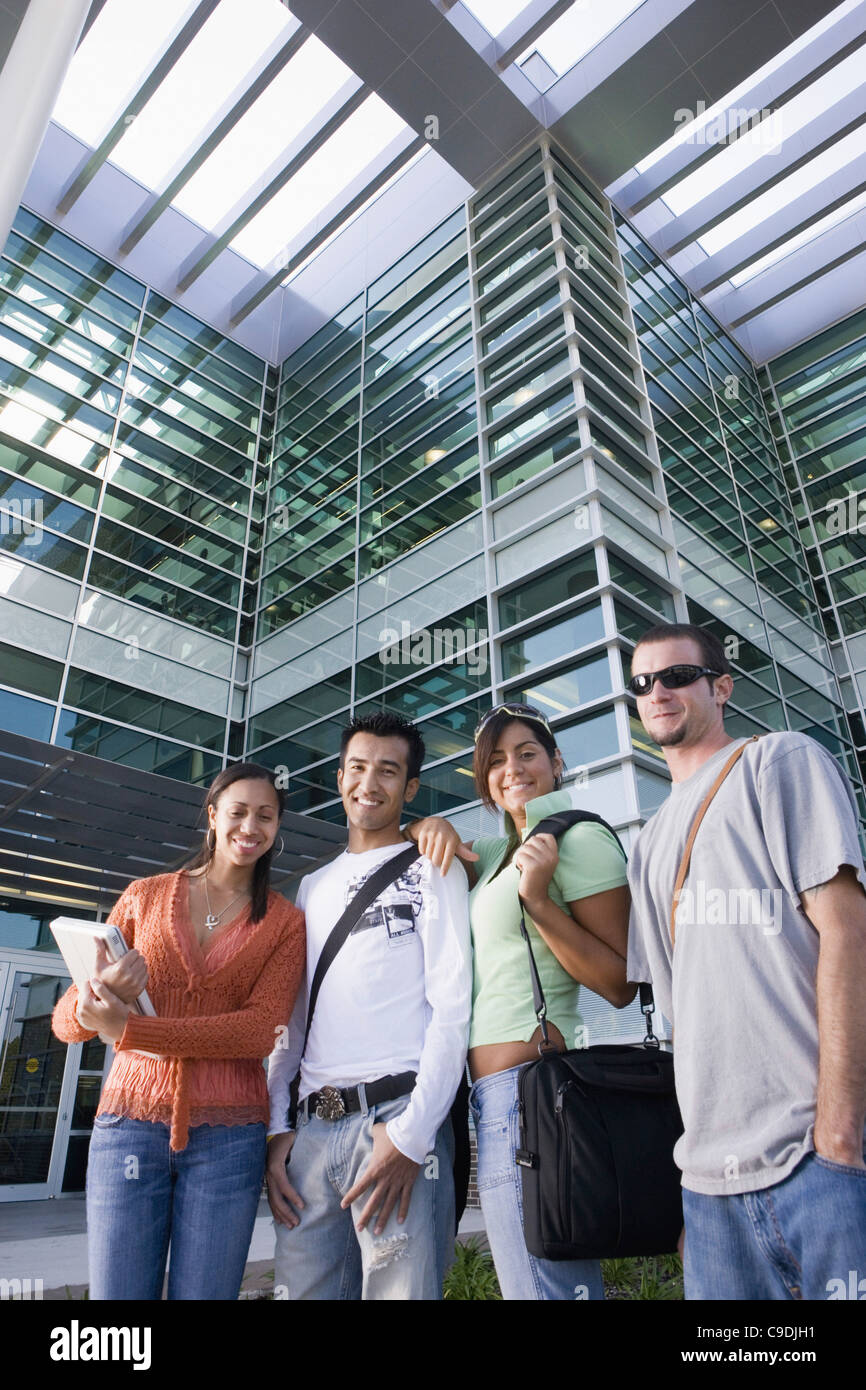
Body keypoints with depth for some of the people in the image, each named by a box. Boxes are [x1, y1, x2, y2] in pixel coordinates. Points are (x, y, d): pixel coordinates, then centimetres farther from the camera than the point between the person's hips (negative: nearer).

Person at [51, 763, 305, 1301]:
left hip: (228, 1138, 0)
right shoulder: (144, 897, 7)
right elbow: (67, 1019, 5)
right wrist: (94, 1000, -20)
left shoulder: (285, 922, 4)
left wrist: (128, 1029, -18)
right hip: (130, 1121, 1)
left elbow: (260, 1029, -10)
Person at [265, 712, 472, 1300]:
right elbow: (293, 1017, 18)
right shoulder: (313, 887, 18)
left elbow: (452, 1008, -6)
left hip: (398, 1119, -4)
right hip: (311, 1129, 5)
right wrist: (278, 1128, 8)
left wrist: (411, 1135, -14)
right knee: (301, 1288, 9)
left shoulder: (432, 870, 2)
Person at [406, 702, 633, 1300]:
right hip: (499, 1094, 9)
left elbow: (621, 986, -13)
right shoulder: (502, 850, 16)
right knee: (570, 1282, 16)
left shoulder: (579, 838, -9)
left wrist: (538, 901, -22)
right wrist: (435, 826, 6)